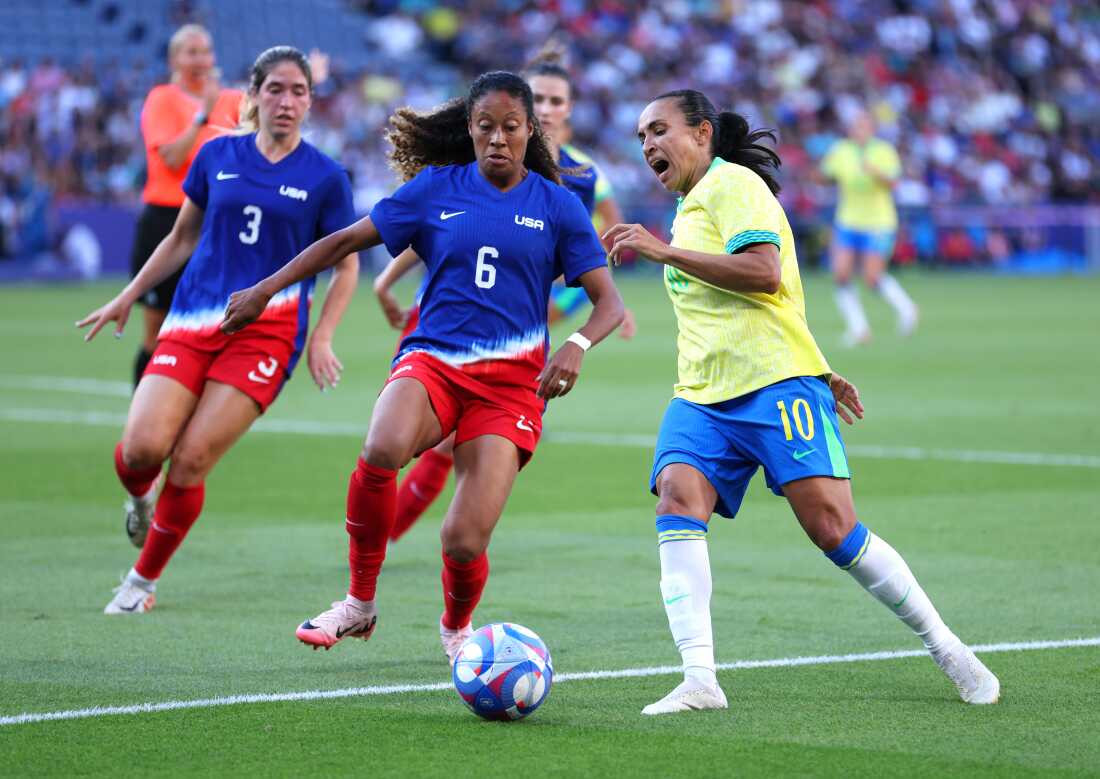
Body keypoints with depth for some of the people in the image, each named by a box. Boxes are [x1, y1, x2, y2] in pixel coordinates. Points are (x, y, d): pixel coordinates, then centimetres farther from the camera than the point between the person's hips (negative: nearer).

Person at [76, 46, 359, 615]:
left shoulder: (325, 177, 1)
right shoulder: (217, 156, 8)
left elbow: (345, 265, 8)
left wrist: (322, 337, -5)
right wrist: (127, 297, 20)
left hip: (265, 331, -2)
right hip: (191, 323, 2)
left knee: (191, 462, -12)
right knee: (143, 446, -16)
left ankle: (144, 580, 8)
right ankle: (142, 499, 22)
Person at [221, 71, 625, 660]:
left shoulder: (556, 206, 5)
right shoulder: (435, 188, 7)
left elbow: (608, 302, 3)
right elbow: (345, 241, 14)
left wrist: (576, 346, -18)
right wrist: (265, 290, 12)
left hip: (510, 379, 0)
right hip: (431, 360, 0)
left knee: (464, 541, -14)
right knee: (382, 450, -37)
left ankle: (456, 626, 25)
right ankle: (359, 604, -15)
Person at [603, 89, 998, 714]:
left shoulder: (734, 183, -3)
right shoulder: (689, 210, 27)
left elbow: (764, 273, -19)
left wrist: (665, 252, -19)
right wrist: (818, 373, 34)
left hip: (776, 384, -8)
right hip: (704, 398, 8)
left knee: (832, 527, -13)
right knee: (678, 501, -19)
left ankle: (947, 650, 4)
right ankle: (700, 680, -30)